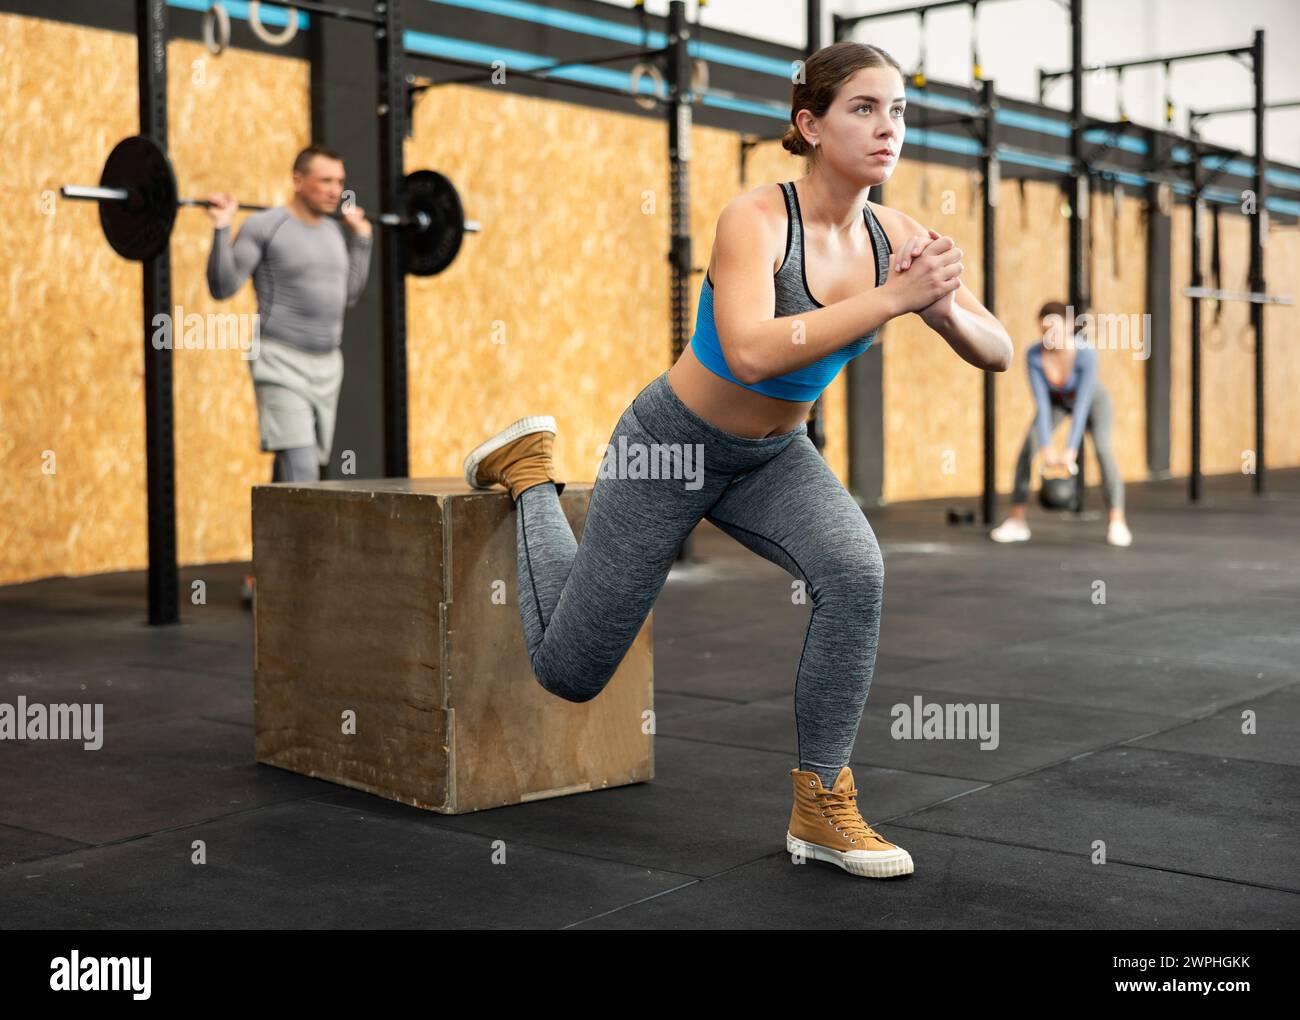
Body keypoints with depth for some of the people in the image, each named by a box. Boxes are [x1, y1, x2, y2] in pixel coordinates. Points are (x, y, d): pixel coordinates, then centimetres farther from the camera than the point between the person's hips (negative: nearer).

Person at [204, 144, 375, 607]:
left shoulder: (334, 233, 12)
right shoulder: (263, 226, -9)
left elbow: (348, 295, 20)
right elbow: (222, 287, -12)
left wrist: (361, 239, 20)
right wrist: (221, 228, -20)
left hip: (326, 366, 7)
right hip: (282, 365, -7)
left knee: (290, 477, 11)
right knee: (301, 473, -17)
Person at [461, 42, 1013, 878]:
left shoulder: (895, 236, -10)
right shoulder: (755, 220, -26)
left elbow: (999, 353, -9)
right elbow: (752, 352, -42)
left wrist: (942, 309, -30)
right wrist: (891, 300, -43)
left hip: (773, 457, 5)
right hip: (673, 443, -4)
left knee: (856, 572, -28)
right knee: (568, 671, 8)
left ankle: (821, 808, -13)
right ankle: (530, 470, 33)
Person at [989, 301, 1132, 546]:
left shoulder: (1086, 352, -38)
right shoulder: (1033, 355, -30)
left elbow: (1082, 405, -40)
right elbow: (1042, 404, -30)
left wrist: (1071, 450, -44)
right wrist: (1047, 448, -36)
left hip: (1093, 398, -2)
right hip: (1057, 399, 3)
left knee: (1102, 448, -28)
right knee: (1028, 447, -17)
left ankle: (1117, 522, -19)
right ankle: (1016, 521, -7)